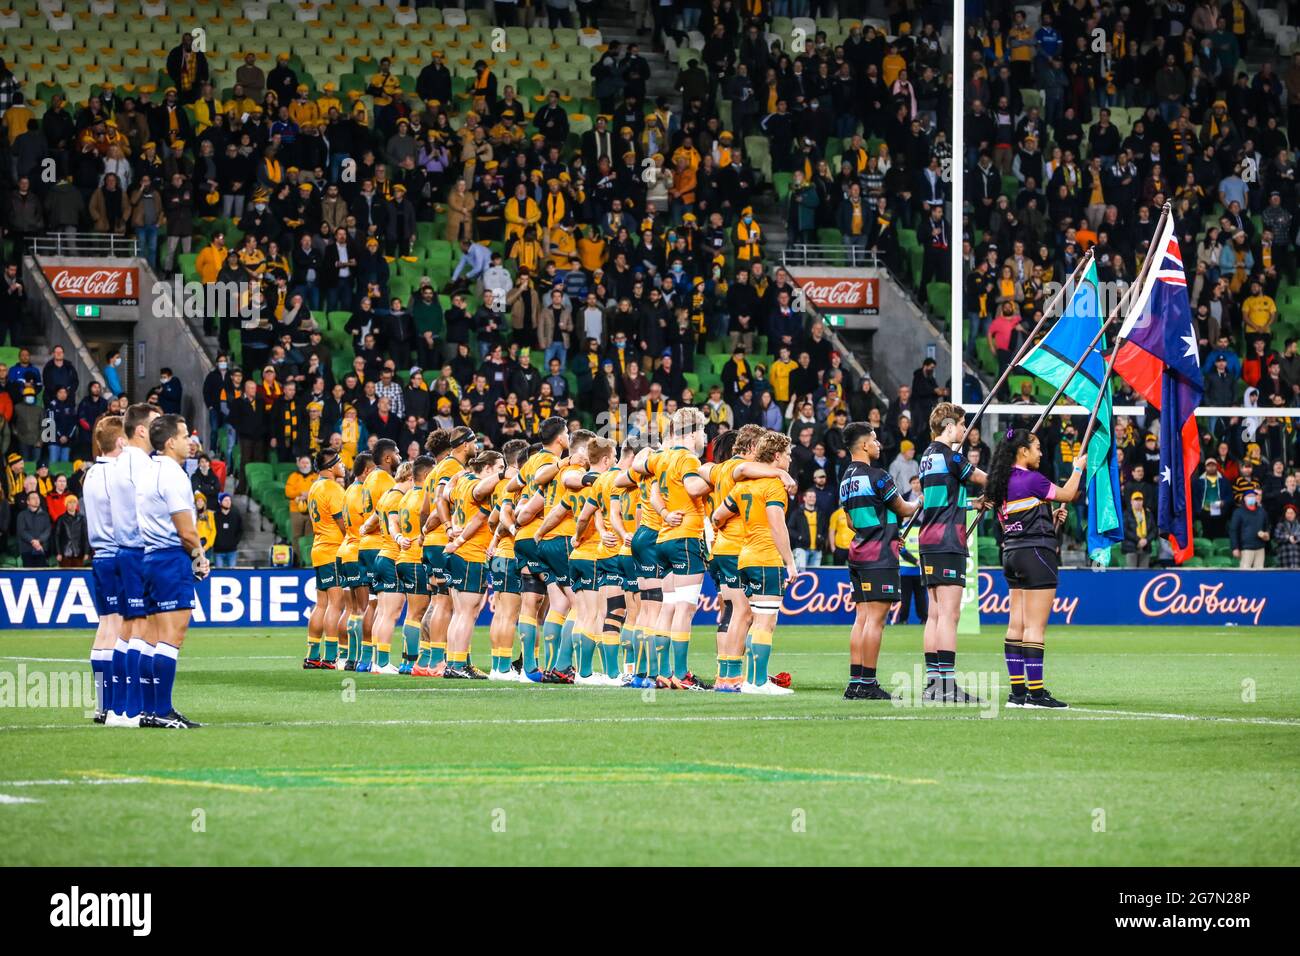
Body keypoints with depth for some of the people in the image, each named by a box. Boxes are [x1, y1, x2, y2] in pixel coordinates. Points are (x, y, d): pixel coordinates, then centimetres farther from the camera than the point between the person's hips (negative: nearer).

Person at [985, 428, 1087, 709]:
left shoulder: (1002, 482, 14)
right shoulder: (1031, 479, -13)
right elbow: (1067, 494, -1)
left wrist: (1051, 518, 17)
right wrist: (1078, 468, 15)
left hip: (1012, 554, 9)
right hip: (1037, 554, -9)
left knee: (1016, 626, 7)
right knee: (1035, 626, -9)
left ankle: (1018, 691, 8)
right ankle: (1036, 692, -10)